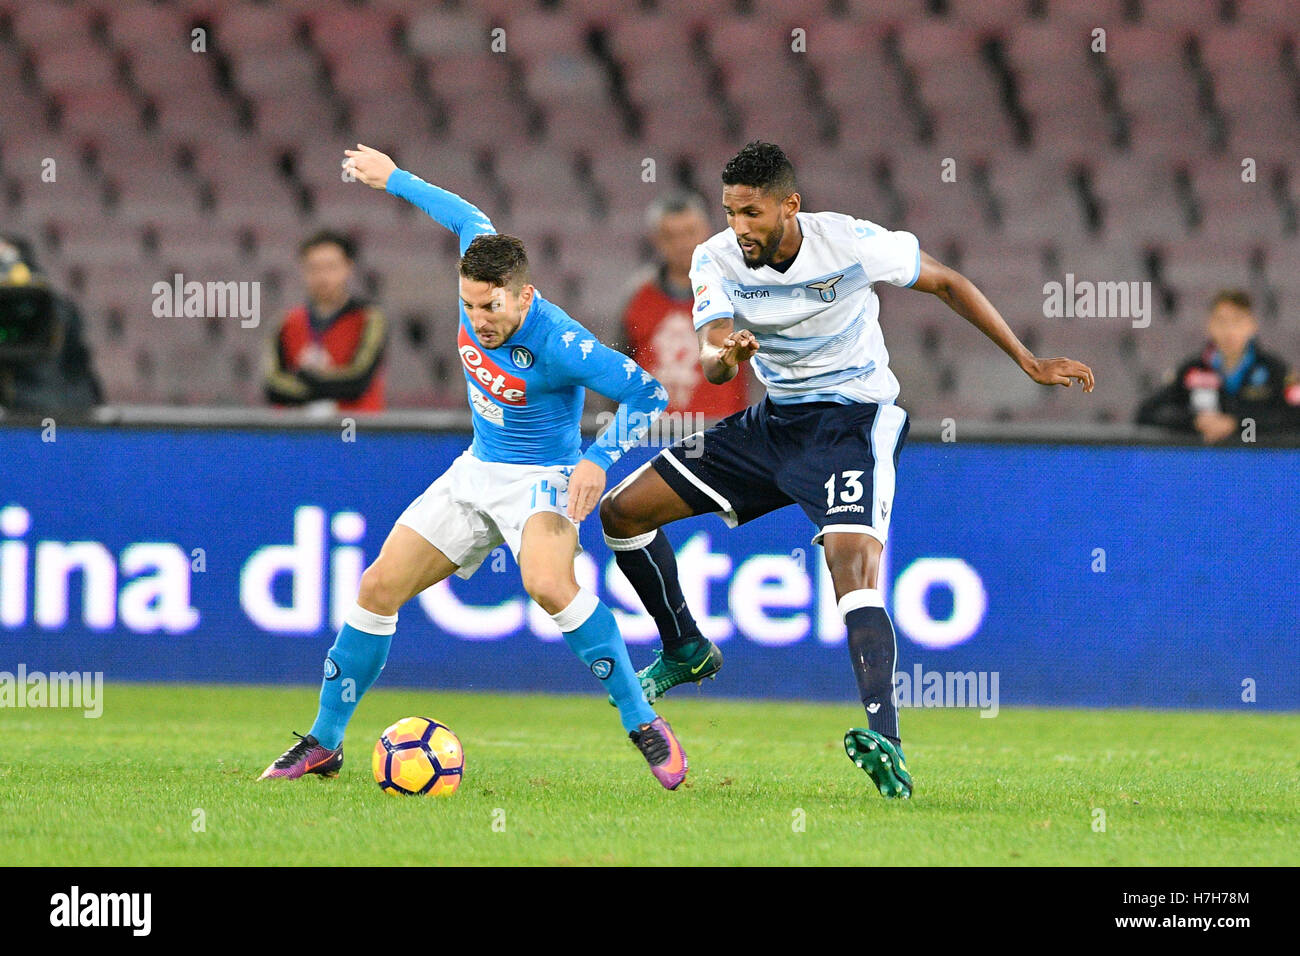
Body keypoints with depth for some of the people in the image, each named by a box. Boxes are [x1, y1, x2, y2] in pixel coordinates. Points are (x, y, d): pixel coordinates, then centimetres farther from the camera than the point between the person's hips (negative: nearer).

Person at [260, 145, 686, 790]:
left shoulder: (559, 344, -29)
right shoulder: (478, 273, -11)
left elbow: (647, 393, -23)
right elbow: (466, 217, 11)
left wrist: (599, 460, -32)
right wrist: (393, 178, 22)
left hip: (541, 479, -7)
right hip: (476, 472, 7)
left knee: (549, 584, -36)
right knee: (379, 586, 1)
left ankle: (643, 725, -25)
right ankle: (324, 742, 15)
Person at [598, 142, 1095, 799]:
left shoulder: (850, 244, -18)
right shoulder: (716, 260, -8)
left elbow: (945, 283, -4)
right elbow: (712, 362, -20)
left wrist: (1029, 364, -3)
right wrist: (726, 355, -47)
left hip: (852, 422, -6)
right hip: (773, 421, 6)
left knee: (853, 563, -32)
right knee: (622, 510, 3)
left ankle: (884, 738, -44)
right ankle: (685, 651, 24)